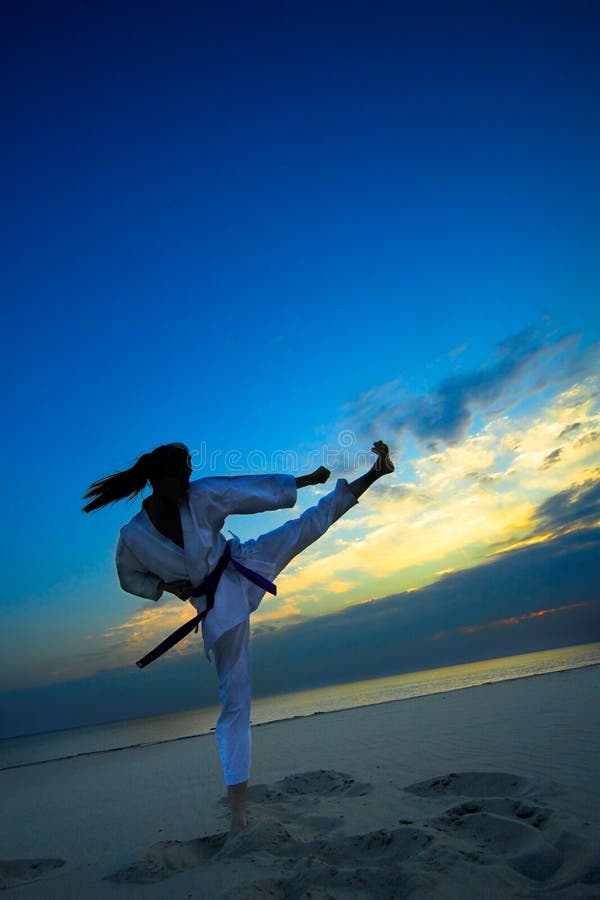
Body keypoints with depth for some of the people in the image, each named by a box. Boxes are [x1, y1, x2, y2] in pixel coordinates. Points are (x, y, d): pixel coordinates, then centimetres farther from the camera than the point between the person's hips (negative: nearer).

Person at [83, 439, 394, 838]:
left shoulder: (202, 495, -17)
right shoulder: (133, 537, -18)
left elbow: (258, 488, -10)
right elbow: (131, 578, 2)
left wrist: (308, 479, -6)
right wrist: (166, 586, -16)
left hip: (243, 565, 3)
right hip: (219, 605, -2)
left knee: (314, 521, -3)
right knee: (235, 700, 0)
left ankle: (373, 475, 14)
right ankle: (238, 810, 12)